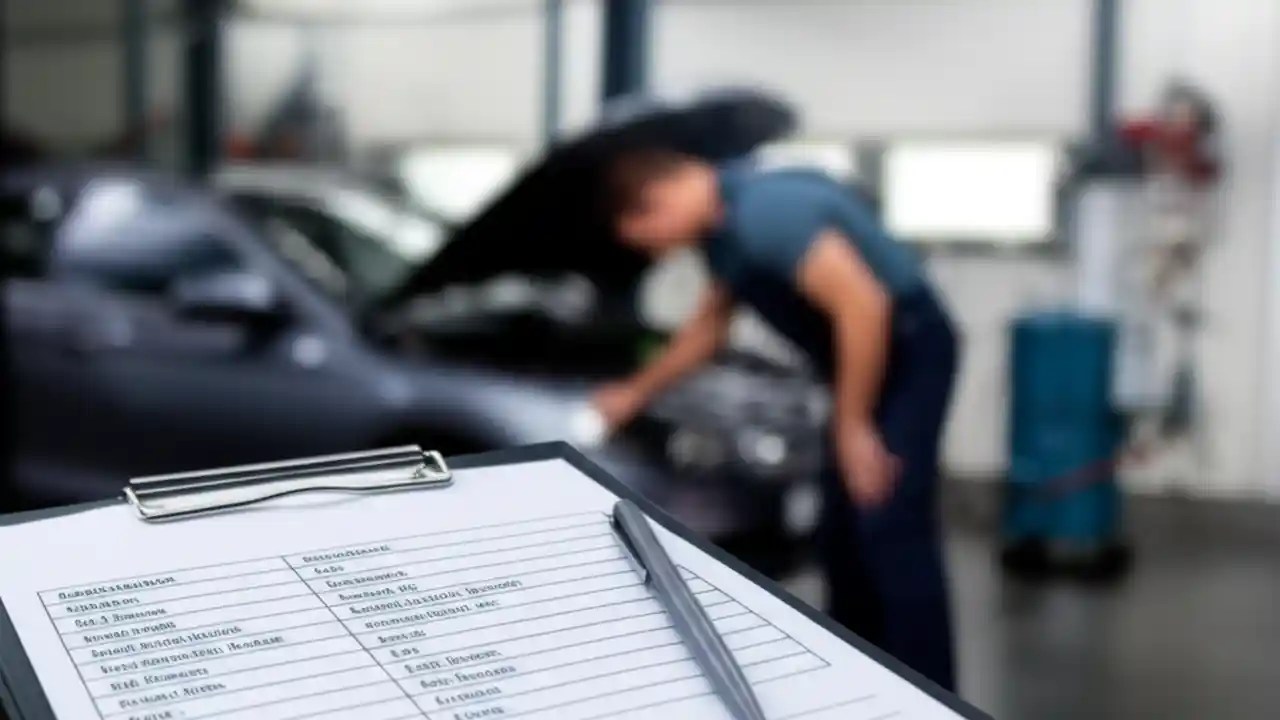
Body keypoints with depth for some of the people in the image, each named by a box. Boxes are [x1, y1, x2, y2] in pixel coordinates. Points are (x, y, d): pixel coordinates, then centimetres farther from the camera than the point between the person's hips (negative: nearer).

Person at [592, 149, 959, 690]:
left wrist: (852, 425, -24)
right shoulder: (722, 225, 7)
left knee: (891, 529, -13)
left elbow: (864, 305, -31)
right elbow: (710, 323, 24)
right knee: (841, 530, 14)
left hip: (906, 350, -10)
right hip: (863, 358, 10)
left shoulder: (766, 210, -26)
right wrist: (637, 393, 31)